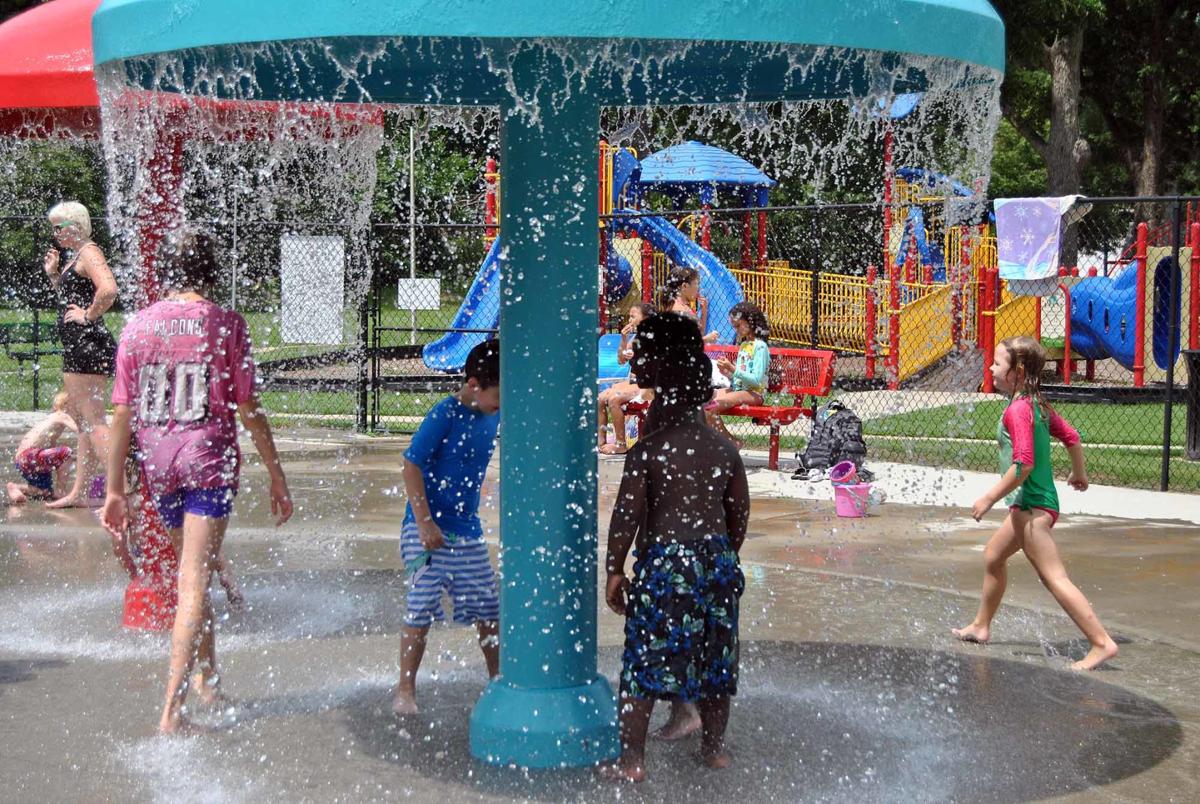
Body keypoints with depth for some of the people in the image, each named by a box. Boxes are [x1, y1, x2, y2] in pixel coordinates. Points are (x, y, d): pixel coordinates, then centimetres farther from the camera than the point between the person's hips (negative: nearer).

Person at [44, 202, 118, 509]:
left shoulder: (89, 252, -12)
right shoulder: (76, 256, 19)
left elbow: (108, 290, -30)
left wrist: (88, 316, -20)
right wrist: (53, 275, 17)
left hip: (88, 344, -11)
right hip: (77, 347, 11)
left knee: (93, 421, -12)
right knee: (80, 421, 16)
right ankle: (80, 492, 23)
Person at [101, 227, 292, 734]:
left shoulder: (138, 326, 3)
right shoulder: (225, 324, -5)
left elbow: (122, 415, 3)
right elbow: (248, 410, -5)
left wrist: (115, 490, 9)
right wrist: (276, 477, 2)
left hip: (158, 465, 4)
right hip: (210, 460, -4)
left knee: (191, 572, 23)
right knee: (194, 583, -4)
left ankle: (207, 678, 37)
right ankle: (172, 708, -10)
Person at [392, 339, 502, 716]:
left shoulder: (493, 416, 6)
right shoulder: (445, 414, -16)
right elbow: (411, 467, -17)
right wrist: (425, 523, -21)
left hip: (467, 530, 6)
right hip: (427, 529, -6)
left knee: (489, 609, 9)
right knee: (421, 609, -2)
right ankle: (405, 690, 10)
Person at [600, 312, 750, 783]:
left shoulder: (645, 453, -9)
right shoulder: (725, 451, 6)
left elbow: (626, 517, -11)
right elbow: (739, 513, 11)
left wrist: (613, 571, -3)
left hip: (663, 562, -5)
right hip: (717, 559, 5)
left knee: (643, 662, 1)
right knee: (714, 657, 16)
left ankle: (631, 760, 3)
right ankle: (714, 748, 27)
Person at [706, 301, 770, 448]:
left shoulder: (760, 347, -9)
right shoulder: (743, 345, 18)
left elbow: (756, 380, -18)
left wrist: (733, 369, -20)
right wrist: (727, 373, 1)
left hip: (753, 394, -9)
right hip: (737, 389, 9)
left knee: (711, 407, -29)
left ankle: (730, 442, -12)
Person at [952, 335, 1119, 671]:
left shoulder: (1018, 410, -19)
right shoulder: (1037, 405, 9)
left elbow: (1024, 464, -26)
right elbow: (1071, 436, 17)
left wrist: (989, 498, -19)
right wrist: (1078, 473, 34)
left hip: (1032, 505, -11)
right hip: (1032, 503, 11)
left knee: (1055, 578, -11)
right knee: (993, 556, 25)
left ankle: (1102, 643, -14)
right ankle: (981, 626, 39)